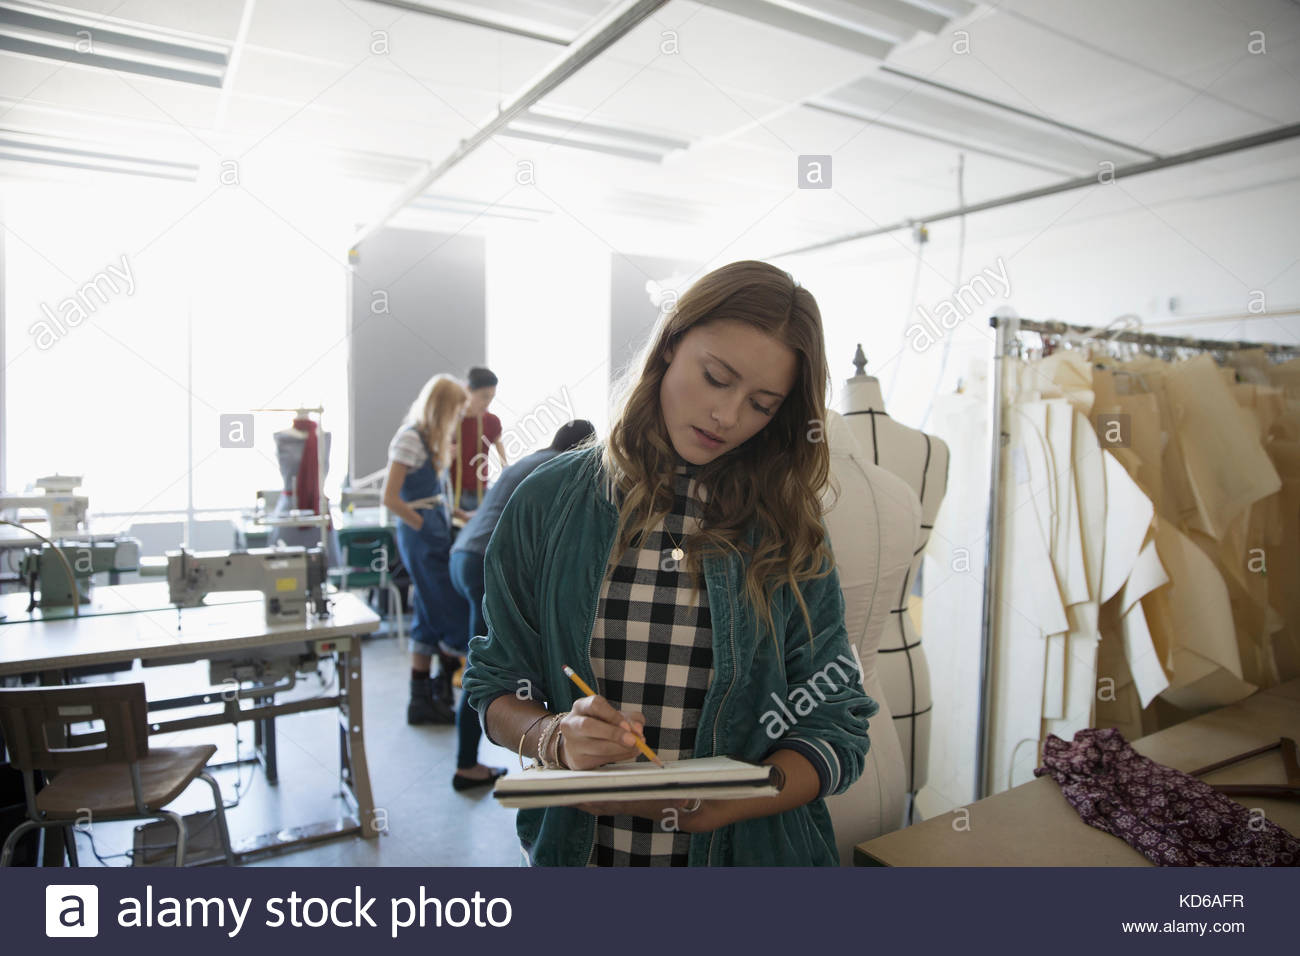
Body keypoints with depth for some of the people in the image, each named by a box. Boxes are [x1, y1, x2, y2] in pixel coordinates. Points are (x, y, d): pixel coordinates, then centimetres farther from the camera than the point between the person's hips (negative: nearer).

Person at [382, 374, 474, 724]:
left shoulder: (431, 440, 15)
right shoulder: (410, 439, -14)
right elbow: (391, 498, -18)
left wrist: (461, 515, 11)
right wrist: (427, 528, -14)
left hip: (435, 538, 9)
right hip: (422, 539, -9)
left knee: (430, 620, 12)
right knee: (456, 617, -4)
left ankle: (422, 701, 20)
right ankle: (443, 693, 10)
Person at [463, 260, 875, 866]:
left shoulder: (790, 530, -8)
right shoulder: (550, 502, -8)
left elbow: (835, 730, -10)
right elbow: (494, 686, -2)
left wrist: (700, 809, -24)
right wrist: (554, 737, -22)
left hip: (746, 848, 0)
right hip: (574, 846, 0)